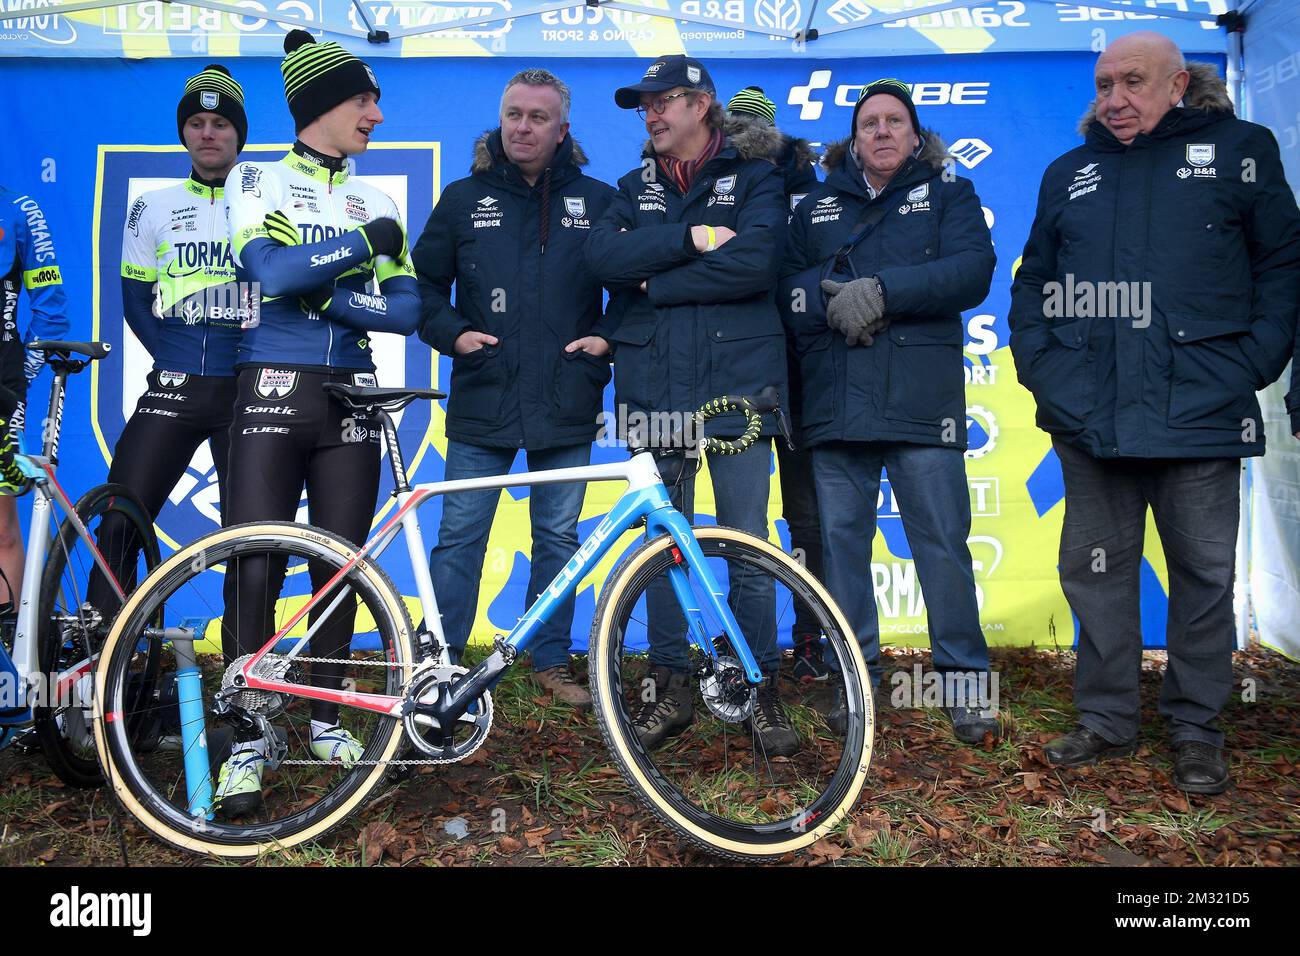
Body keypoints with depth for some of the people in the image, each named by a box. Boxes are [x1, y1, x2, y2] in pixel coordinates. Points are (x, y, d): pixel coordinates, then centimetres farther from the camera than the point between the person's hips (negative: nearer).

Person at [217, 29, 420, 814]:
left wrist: (330, 296, -12)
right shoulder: (258, 180, 4)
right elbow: (271, 270, -16)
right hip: (273, 391, -3)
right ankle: (247, 740, 6)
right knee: (253, 568, -6)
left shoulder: (377, 201, 13)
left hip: (349, 397, 4)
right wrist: (366, 242, -9)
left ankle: (326, 717, 23)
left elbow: (407, 310, 1)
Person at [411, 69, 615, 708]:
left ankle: (551, 660, 24)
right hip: (482, 402, 0)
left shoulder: (597, 201, 7)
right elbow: (424, 282, 13)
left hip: (566, 408, 1)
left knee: (558, 537, 9)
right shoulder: (464, 199, 8)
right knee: (460, 535, 2)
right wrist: (450, 333, -3)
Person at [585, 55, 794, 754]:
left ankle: (760, 689, 16)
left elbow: (754, 263, -13)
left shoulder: (754, 176, 6)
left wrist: (653, 284, -7)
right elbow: (603, 257, -3)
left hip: (736, 385, -3)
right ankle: (670, 688, 21)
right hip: (654, 389, 3)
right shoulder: (635, 188, 17)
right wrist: (691, 238, -12)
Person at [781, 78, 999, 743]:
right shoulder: (816, 206, 19)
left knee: (942, 541, -3)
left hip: (923, 397, -2)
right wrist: (833, 309, -6)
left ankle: (964, 679, 12)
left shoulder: (948, 192, 11)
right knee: (841, 539, 4)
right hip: (836, 401, 3)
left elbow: (972, 270, -6)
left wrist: (881, 290, -15)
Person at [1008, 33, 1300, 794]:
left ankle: (1197, 729, 21)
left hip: (1200, 412, -3)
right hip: (1090, 418, 3)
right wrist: (1037, 362, 3)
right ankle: (1107, 720, 23)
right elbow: (1033, 282, 17)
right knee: (1095, 568, 9)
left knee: (1205, 573, 5)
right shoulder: (1069, 173, 15)